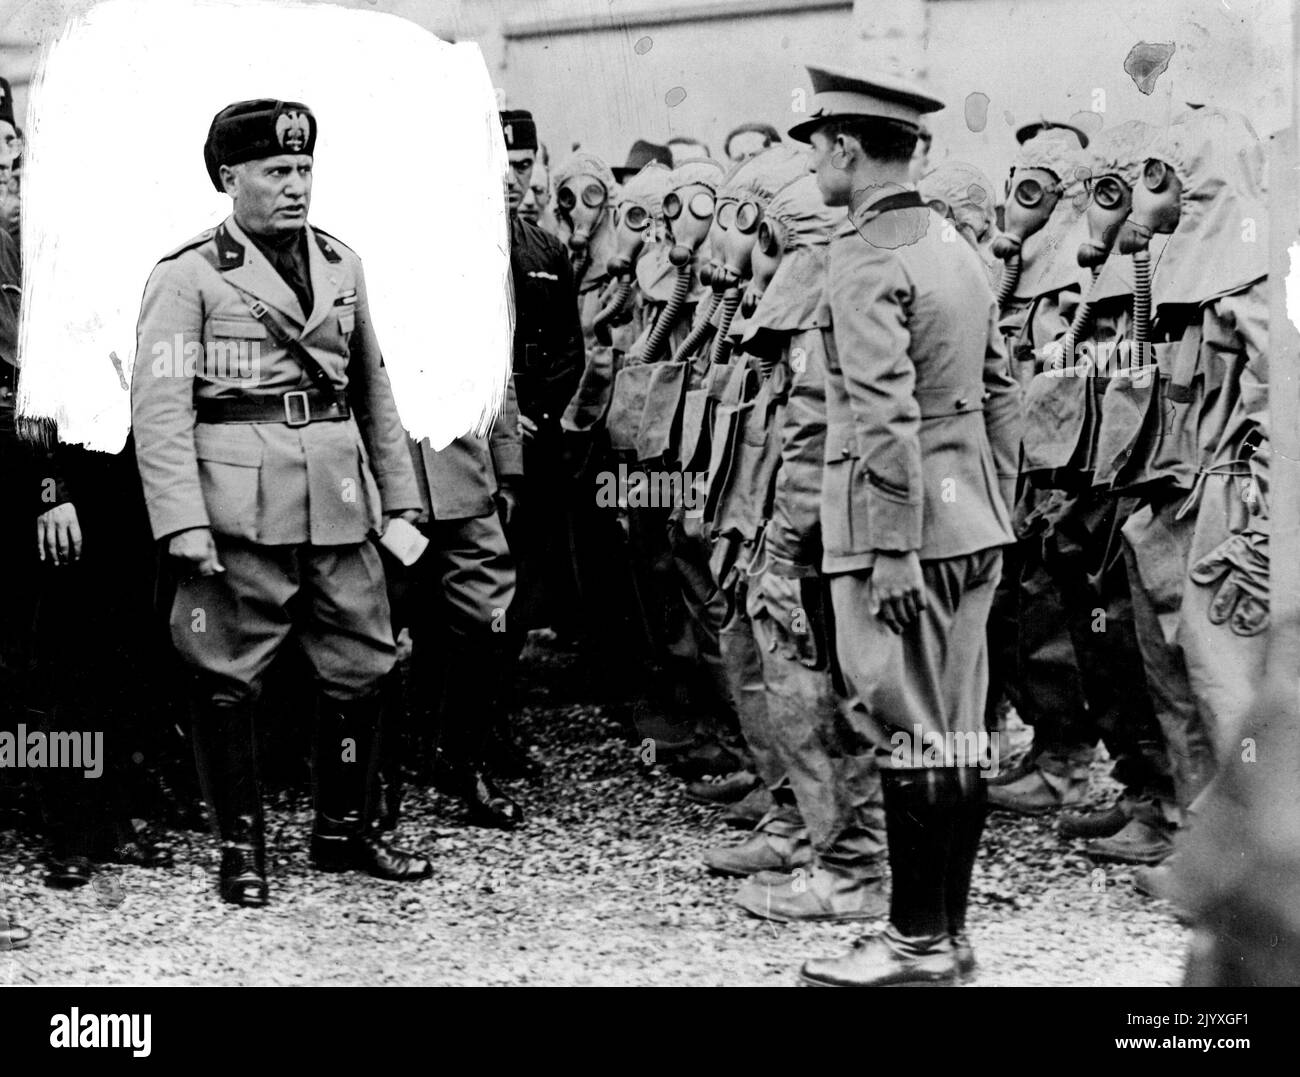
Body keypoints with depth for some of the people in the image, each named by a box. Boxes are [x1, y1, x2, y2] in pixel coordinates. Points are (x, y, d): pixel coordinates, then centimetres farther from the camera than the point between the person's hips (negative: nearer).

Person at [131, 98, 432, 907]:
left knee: (363, 669, 8)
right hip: (239, 508, -5)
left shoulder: (342, 266, 13)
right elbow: (160, 408, -9)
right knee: (229, 681, 1)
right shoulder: (188, 277, -3)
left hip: (340, 503, 5)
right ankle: (242, 847, 13)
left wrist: (401, 499, 15)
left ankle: (345, 830, 23)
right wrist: (182, 522, -16)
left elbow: (375, 391, 19)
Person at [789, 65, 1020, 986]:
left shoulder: (865, 259, -13)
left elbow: (887, 415, -20)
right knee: (957, 737, 11)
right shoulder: (956, 248, 14)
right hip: (972, 526, 9)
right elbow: (1002, 393, 17)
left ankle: (919, 943, 1)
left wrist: (894, 551, -20)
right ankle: (950, 932, 18)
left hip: (902, 531, -9)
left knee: (907, 735, -3)